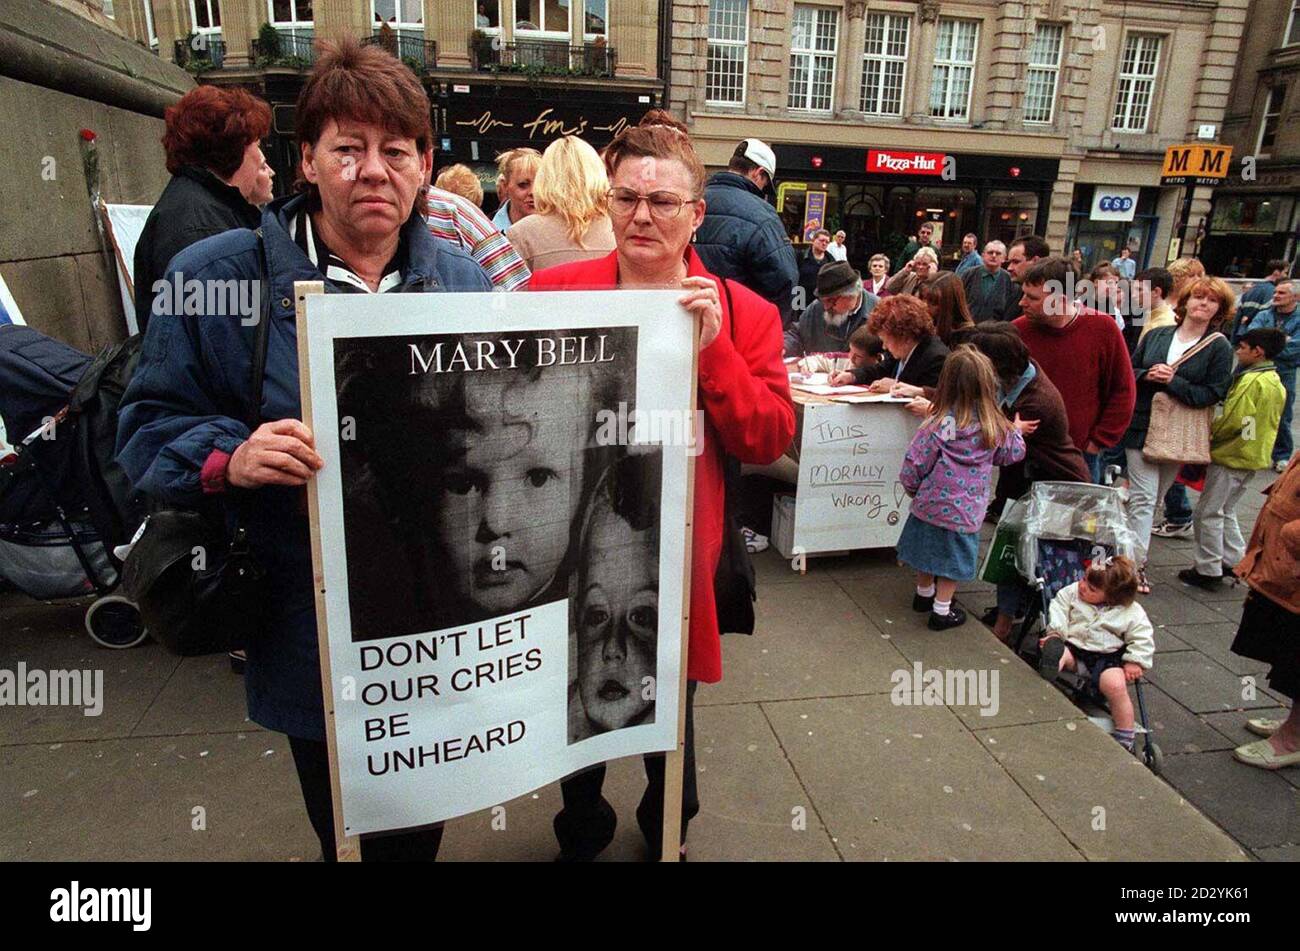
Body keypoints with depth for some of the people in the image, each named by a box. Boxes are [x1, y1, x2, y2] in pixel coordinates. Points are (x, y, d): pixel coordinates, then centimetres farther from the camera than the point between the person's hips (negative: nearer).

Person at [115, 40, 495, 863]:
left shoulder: (465, 283, 0)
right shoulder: (214, 276, -8)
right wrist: (228, 459, -23)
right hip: (314, 642, -2)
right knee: (351, 833, 20)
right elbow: (149, 426, -4)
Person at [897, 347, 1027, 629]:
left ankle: (924, 594, 40)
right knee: (953, 557, 15)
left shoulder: (939, 424, -17)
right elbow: (1014, 453, 10)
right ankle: (941, 611, 24)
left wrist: (912, 488, 5)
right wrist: (1016, 430, 29)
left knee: (928, 547, 20)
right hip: (965, 511, 0)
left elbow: (914, 465, -14)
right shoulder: (995, 426, -10)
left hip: (930, 503, 0)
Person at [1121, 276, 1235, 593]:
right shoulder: (1157, 336, 6)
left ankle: (1135, 556, 22)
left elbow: (1213, 394, -7)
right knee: (1143, 498, -5)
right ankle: (1137, 563, -3)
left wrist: (1172, 382, -16)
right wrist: (1147, 375, -12)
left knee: (1150, 498, 8)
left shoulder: (1219, 347, -1)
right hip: (1142, 426, 1)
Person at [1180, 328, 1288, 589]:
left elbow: (1234, 421, -23)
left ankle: (1208, 571, 4)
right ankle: (1234, 561, 24)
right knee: (1225, 511, 21)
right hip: (1253, 457, 9)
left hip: (1232, 456, -9)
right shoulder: (1275, 382, 11)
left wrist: (1208, 432, -5)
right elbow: (1267, 421, 17)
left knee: (1208, 513, -1)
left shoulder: (1251, 381, -19)